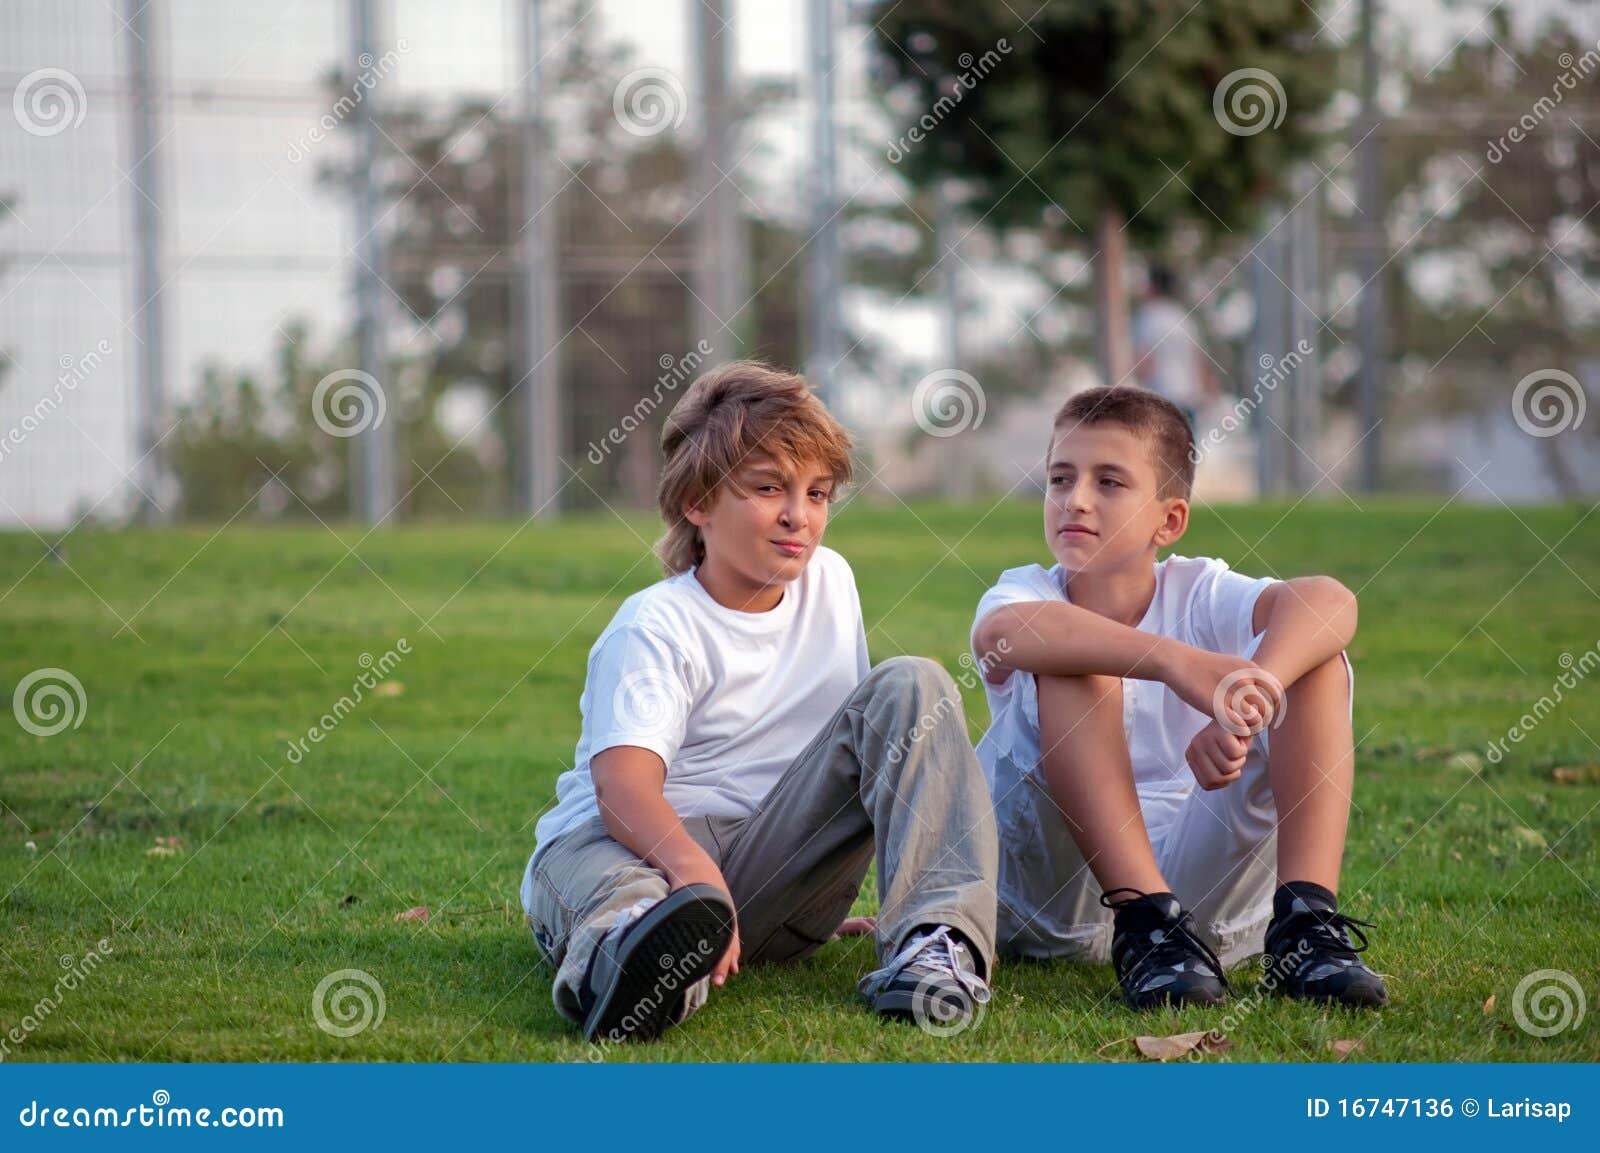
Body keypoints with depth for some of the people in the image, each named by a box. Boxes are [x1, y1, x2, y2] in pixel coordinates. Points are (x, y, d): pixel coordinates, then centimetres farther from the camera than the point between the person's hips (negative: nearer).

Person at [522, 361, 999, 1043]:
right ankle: (628, 952, -82)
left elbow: (869, 739, 27)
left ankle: (936, 939, -29)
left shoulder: (830, 583, 13)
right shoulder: (656, 626, -9)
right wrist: (693, 868, -49)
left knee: (911, 686, -8)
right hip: (644, 842, -6)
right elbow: (623, 785, -27)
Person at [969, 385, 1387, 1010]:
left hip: (1207, 875, 2)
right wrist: (1179, 663, -45)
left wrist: (1241, 702, -41)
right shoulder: (1029, 590, 0)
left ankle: (1307, 921, -29)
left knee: (1314, 650, -12)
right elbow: (1003, 631, -29)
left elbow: (1330, 601, -20)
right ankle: (1147, 929, -36)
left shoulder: (1198, 594, 3)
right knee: (1070, 659, -24)